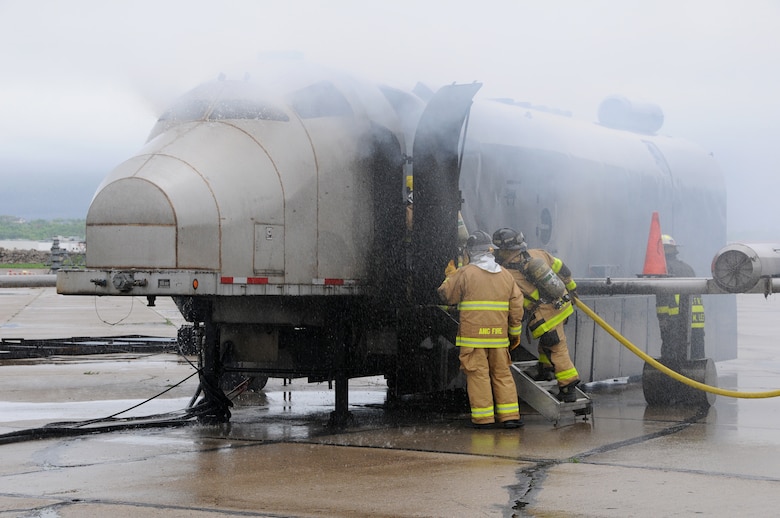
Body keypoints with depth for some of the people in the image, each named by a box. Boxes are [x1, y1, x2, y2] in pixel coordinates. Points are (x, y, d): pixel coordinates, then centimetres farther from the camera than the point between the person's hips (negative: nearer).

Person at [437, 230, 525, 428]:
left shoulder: (465, 273, -5)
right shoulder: (505, 275, 9)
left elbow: (446, 295, 2)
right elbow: (516, 306, 11)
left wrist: (450, 277, 20)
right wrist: (515, 333, 20)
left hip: (472, 335, -4)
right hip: (498, 335, 4)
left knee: (478, 374, 1)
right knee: (502, 374, 10)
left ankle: (483, 417, 1)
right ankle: (509, 415, 7)